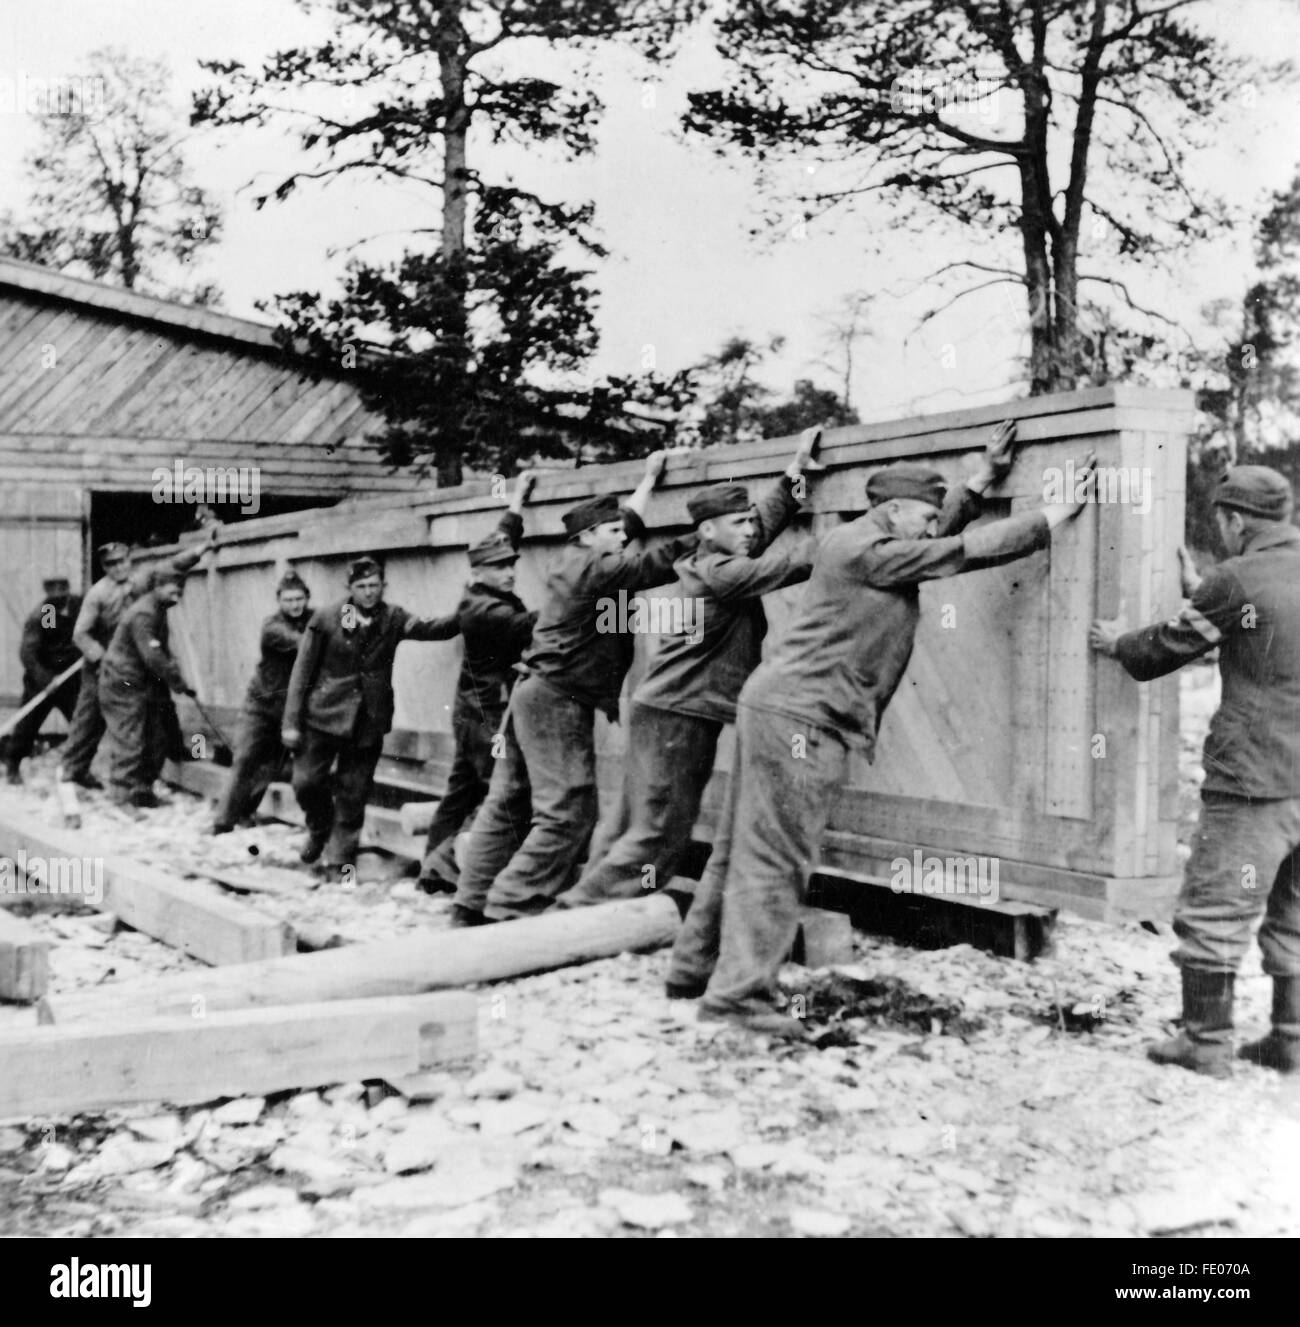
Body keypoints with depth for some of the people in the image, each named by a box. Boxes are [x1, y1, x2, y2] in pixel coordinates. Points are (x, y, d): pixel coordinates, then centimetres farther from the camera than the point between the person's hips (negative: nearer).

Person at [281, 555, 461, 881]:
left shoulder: (393, 619, 0)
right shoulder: (326, 619, -6)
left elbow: (432, 628, -12)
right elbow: (302, 671, -3)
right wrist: (291, 722, -5)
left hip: (369, 720, 1)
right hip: (324, 714, -1)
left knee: (352, 795, 6)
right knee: (306, 781, -1)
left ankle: (341, 861, 20)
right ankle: (319, 829, 31)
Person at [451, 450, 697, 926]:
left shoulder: (580, 561, 15)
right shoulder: (593, 569, -12)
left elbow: (631, 520, 28)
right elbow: (656, 564, -14)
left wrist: (650, 477, 37)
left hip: (536, 693, 10)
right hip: (558, 701, -10)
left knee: (509, 805, 11)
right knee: (567, 812, -10)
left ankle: (470, 908, 16)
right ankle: (509, 913, -12)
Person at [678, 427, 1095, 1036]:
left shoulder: (874, 546, 20)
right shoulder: (867, 549, -11)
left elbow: (943, 534, 34)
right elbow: (967, 549, -11)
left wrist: (986, 475, 31)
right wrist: (1055, 515, -4)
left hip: (777, 709, 11)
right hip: (799, 715, -11)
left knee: (742, 847, 14)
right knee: (776, 857, -9)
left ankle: (695, 967, 22)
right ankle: (741, 992, -6)